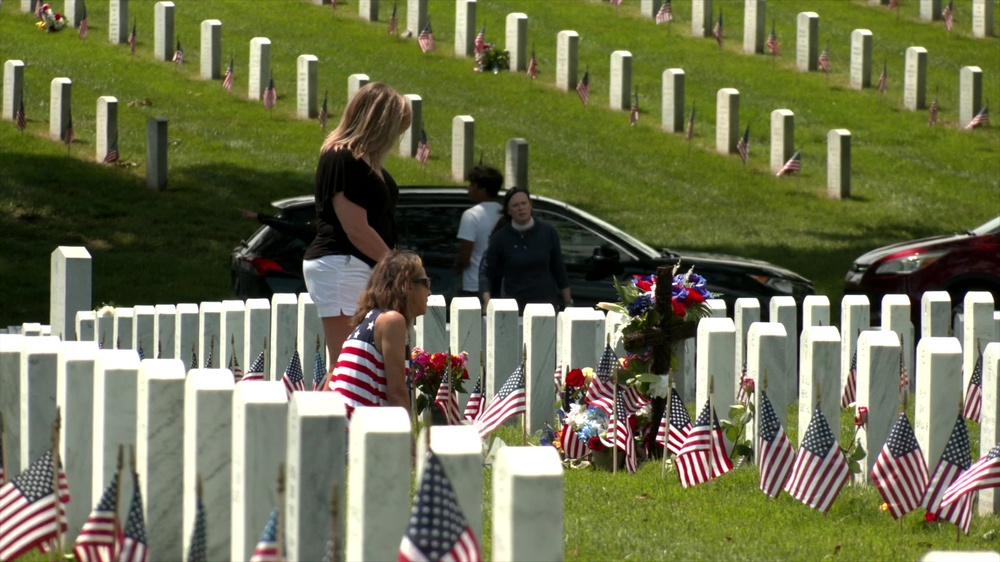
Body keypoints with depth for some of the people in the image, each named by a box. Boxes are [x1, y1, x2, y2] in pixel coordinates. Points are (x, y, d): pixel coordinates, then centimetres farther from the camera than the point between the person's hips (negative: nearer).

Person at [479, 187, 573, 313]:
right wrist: (487, 301, -18)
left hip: (546, 302, 1)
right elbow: (486, 272, -2)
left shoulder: (547, 232, 1)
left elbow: (559, 270, 7)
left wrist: (568, 303, 6)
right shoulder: (500, 238, -3)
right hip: (514, 306, -1)